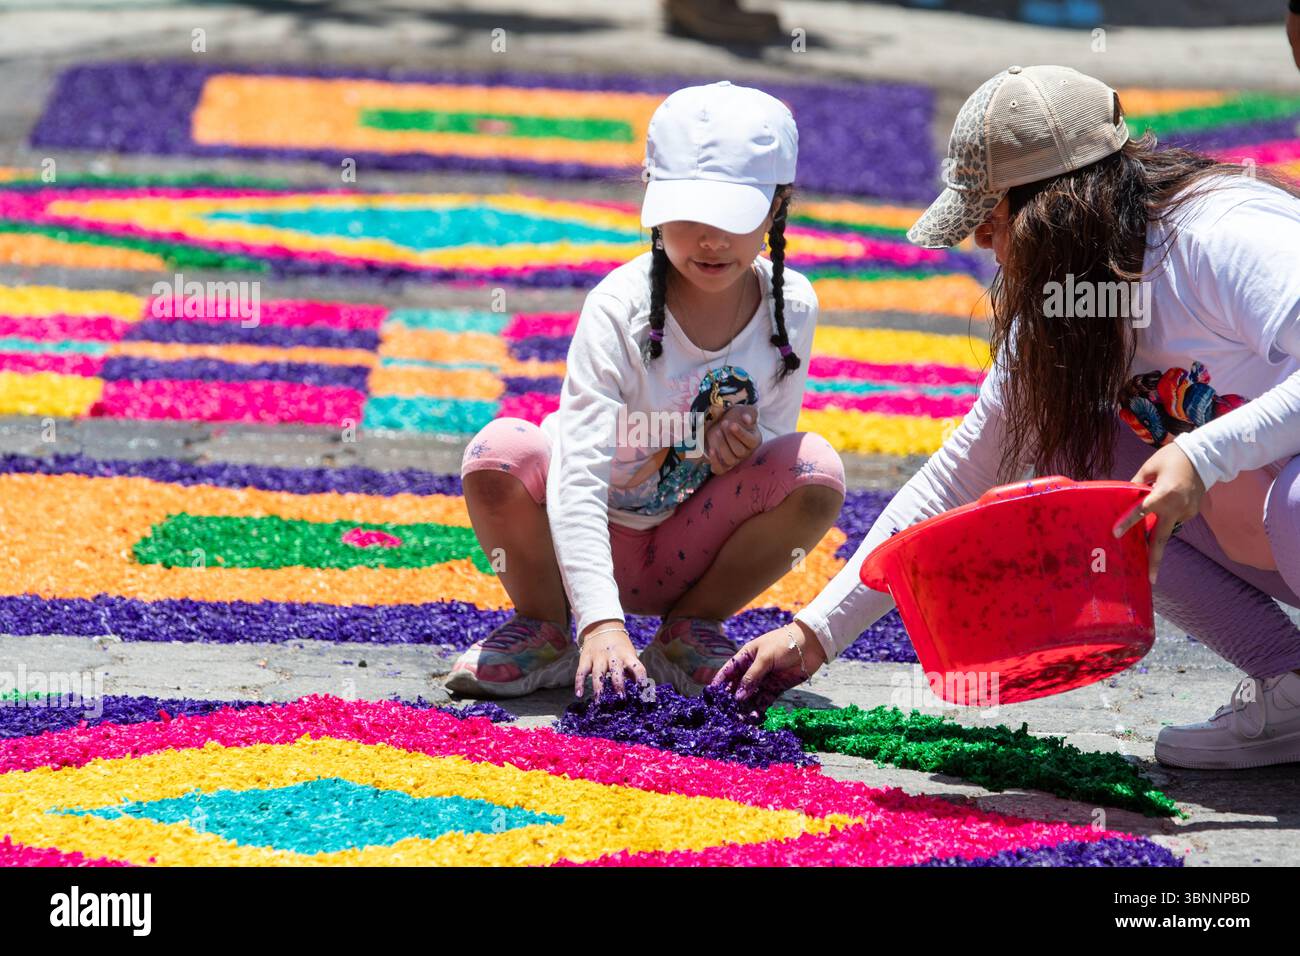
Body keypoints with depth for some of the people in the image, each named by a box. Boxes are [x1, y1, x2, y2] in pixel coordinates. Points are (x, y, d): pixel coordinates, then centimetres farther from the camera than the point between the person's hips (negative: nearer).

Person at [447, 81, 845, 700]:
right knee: (501, 453, -32)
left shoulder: (790, 306, -11)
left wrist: (743, 443, -24)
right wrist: (601, 623, -44)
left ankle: (689, 631, -1)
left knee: (816, 470, -24)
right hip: (594, 537, -3)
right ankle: (545, 631, -4)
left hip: (692, 551, 3)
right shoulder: (621, 307, -24)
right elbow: (577, 479, -32)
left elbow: (773, 436, 4)